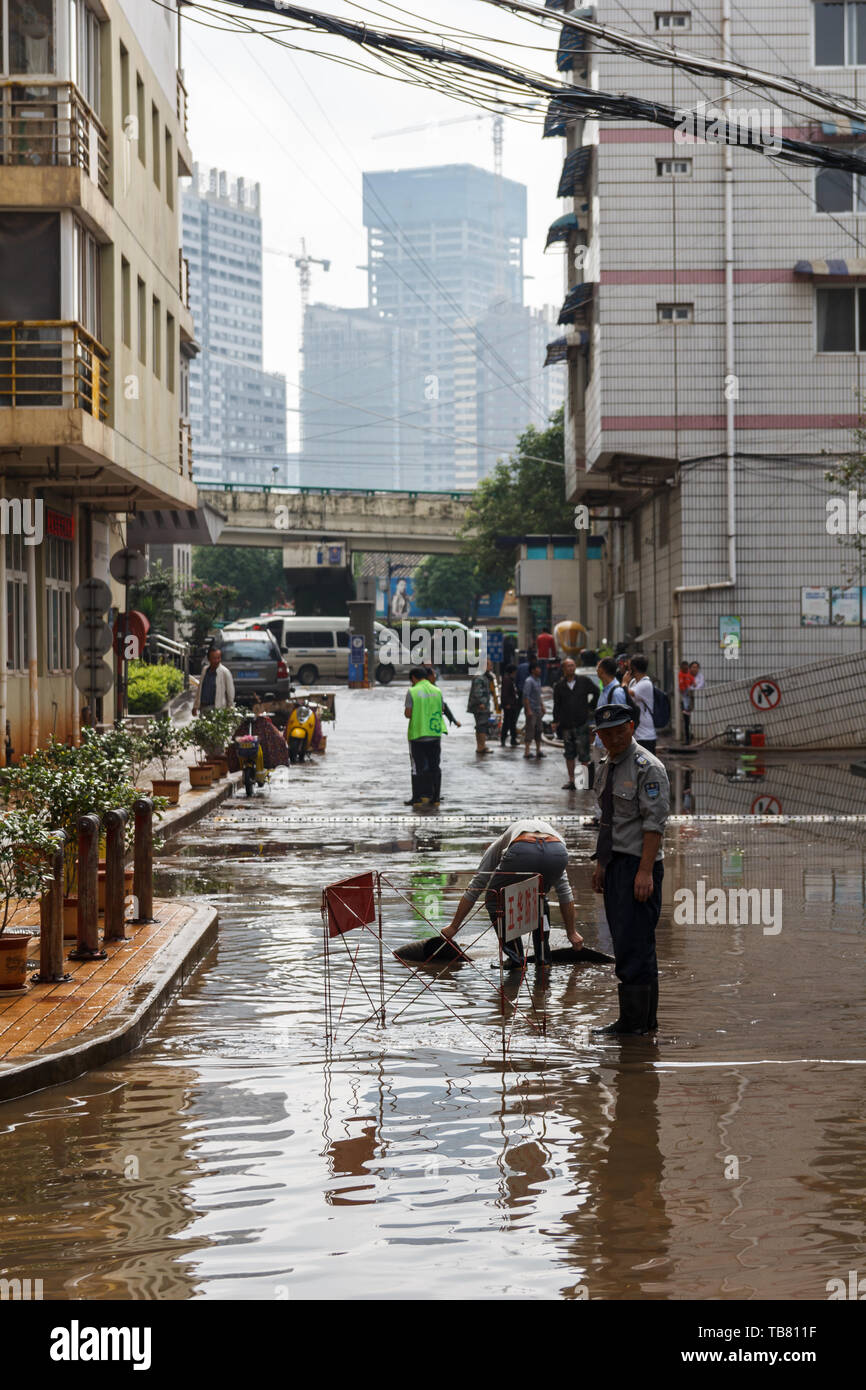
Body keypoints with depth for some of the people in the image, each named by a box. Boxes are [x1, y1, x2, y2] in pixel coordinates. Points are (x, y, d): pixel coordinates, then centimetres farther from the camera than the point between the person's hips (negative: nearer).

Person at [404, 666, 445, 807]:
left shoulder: (412, 692, -9)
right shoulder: (437, 691, 6)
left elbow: (408, 713, -12)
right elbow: (441, 711, 10)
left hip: (418, 734, -4)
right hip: (435, 734, 4)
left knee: (418, 767, 2)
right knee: (434, 767, 8)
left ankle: (419, 797, 1)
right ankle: (435, 798, 9)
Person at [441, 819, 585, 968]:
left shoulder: (499, 844, 40)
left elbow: (475, 887, 40)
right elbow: (564, 890, 46)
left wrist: (454, 927, 46)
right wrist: (572, 932, 53)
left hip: (522, 854, -3)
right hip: (558, 854, 3)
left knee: (495, 899, 25)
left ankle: (515, 956, 17)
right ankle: (542, 956, 29)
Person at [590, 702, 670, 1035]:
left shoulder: (647, 767, -12)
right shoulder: (606, 766, 15)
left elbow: (654, 823, -16)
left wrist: (645, 871, -21)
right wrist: (601, 864, 16)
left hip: (638, 865, -9)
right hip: (614, 863, 9)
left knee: (634, 944, -9)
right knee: (625, 943, 10)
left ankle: (635, 1021, -5)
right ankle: (645, 1020, 15)